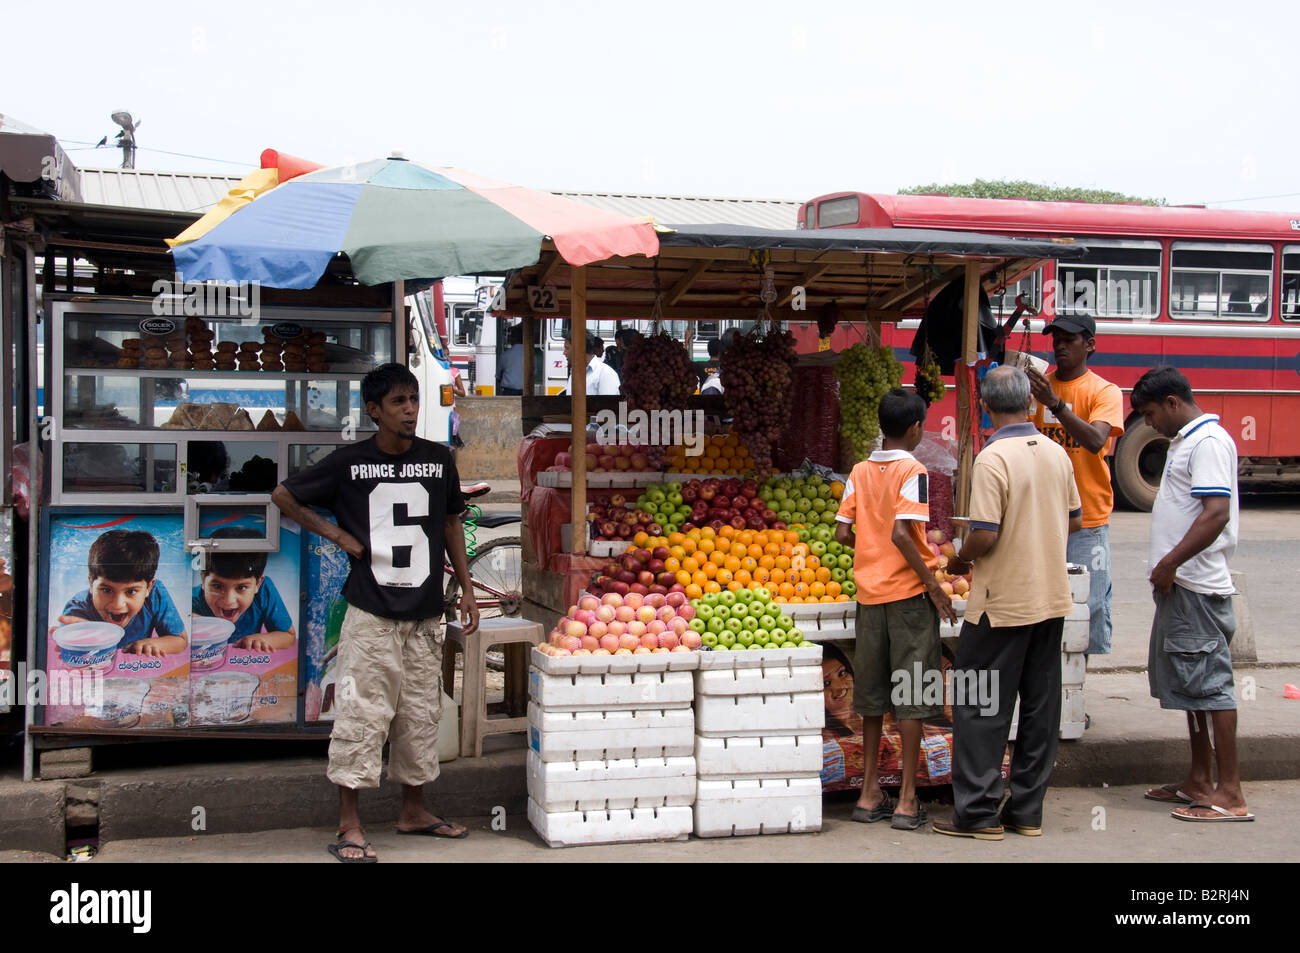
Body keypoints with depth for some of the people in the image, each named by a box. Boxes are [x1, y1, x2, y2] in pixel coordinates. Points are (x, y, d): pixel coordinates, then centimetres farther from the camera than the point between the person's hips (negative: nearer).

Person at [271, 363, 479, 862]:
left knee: (421, 713, 10)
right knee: (362, 713, -5)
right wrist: (336, 534, -1)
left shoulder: (438, 459, 7)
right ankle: (349, 825, 1)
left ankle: (413, 811, 24)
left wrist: (466, 589, 14)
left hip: (424, 614, 4)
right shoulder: (350, 462, -3)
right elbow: (283, 495, 7)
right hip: (370, 612, -4)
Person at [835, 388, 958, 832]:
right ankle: (907, 801, 3)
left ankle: (870, 793, 19)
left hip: (869, 592, 5)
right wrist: (932, 583, -14)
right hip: (908, 593, -5)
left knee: (872, 695, 12)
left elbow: (842, 533, 4)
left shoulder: (860, 471, 6)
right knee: (911, 698, 1)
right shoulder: (912, 471, -11)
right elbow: (901, 533, -21)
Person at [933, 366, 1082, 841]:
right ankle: (1027, 810, 17)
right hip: (1052, 599, 7)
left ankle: (978, 812, 4)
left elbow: (984, 536, -21)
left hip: (1003, 602, -7)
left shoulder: (993, 458, -17)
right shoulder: (1056, 453, 4)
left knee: (982, 707, 2)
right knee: (1040, 706, 11)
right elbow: (1074, 521, 13)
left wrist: (958, 561, -2)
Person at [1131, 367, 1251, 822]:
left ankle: (1230, 794, -3)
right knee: (1189, 682, 15)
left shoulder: (1208, 441, -15)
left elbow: (1217, 513, -24)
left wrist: (1169, 564, -21)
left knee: (1210, 682, -7)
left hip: (1197, 587, -11)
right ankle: (1199, 781, 23)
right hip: (1180, 585, 11)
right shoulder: (1185, 440, 17)